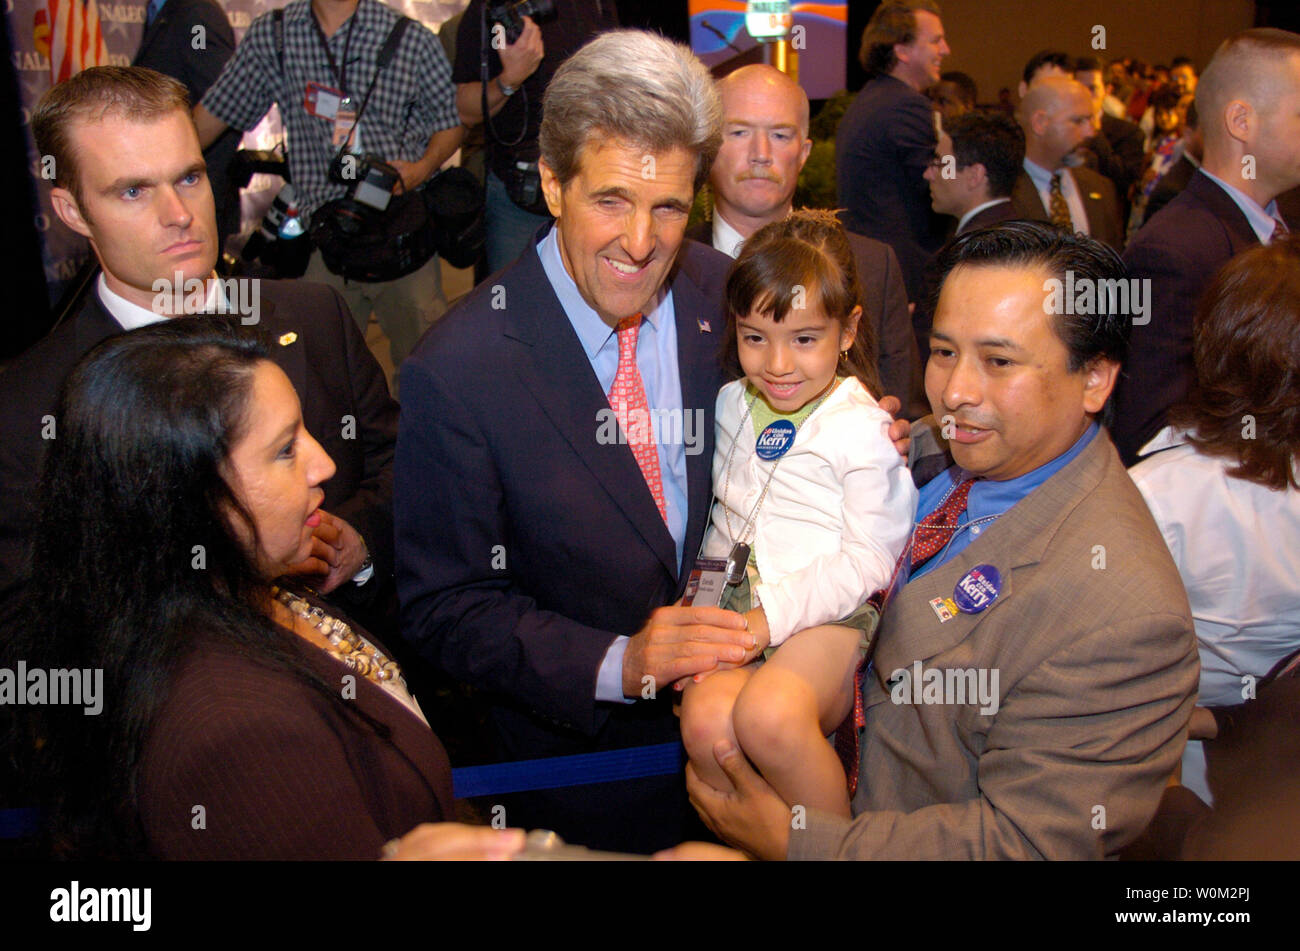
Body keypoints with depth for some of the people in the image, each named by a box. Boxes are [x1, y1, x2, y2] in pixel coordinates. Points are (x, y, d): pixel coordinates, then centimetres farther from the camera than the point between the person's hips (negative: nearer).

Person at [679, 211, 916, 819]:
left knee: (768, 713, -34)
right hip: (733, 598, 4)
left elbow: (869, 558, -8)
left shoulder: (865, 429, -4)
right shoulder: (731, 404, 13)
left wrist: (770, 617, -17)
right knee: (706, 720, -28)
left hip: (825, 610, -4)